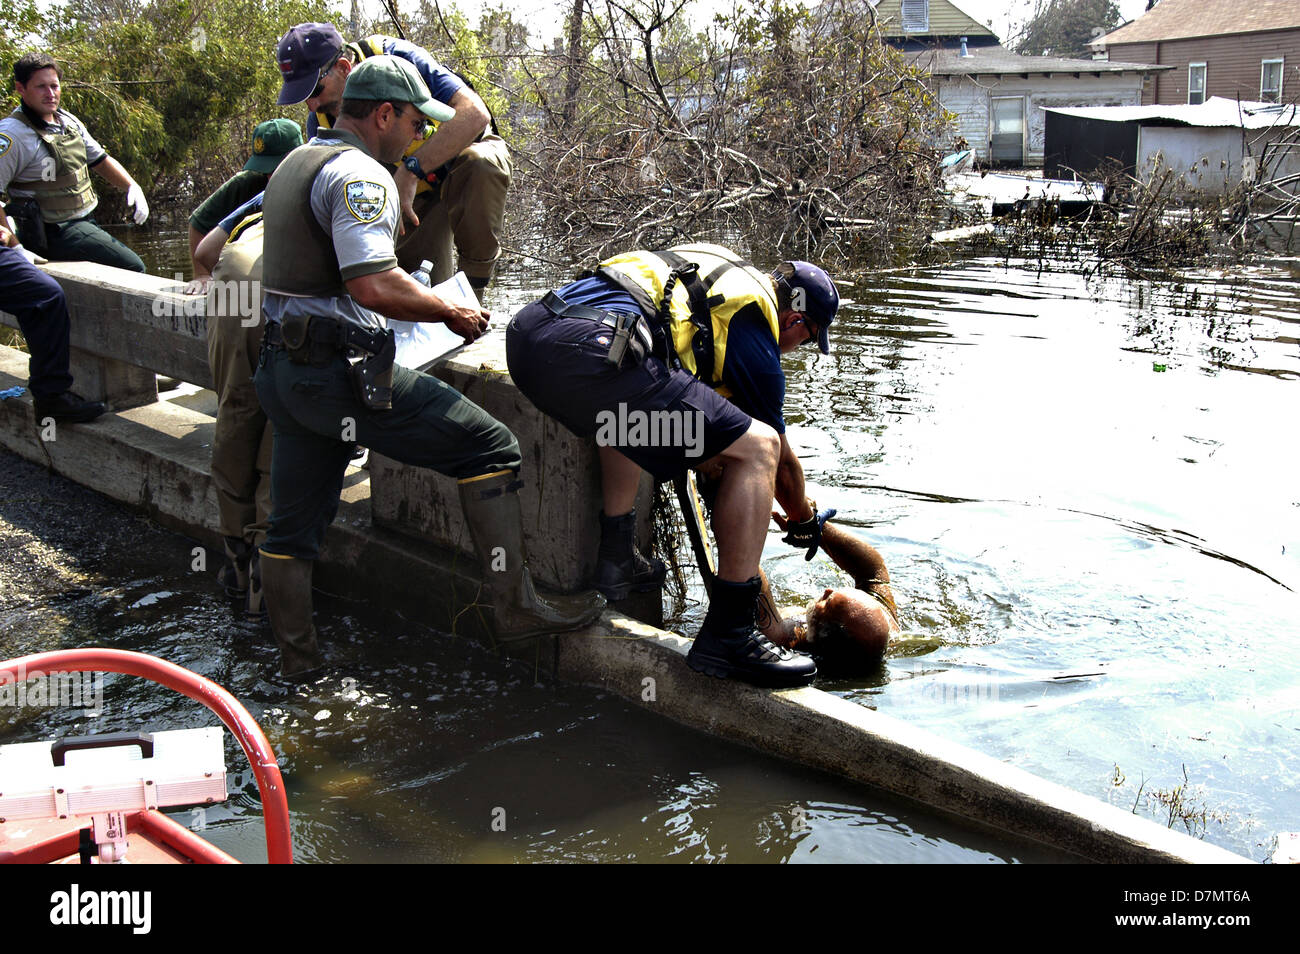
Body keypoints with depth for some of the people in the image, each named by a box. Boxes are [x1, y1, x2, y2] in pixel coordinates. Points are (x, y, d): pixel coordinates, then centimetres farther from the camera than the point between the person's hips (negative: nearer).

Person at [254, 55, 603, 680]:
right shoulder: (360, 174, -13)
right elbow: (373, 283, -26)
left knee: (293, 525, 16)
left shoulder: (294, 163, 20)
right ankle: (515, 608, -7)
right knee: (489, 448, -7)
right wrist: (451, 312, -12)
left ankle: (296, 658, 27)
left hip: (281, 365, 11)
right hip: (343, 370, -10)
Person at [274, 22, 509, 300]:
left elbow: (474, 113, -43)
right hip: (417, 194, 4)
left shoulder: (397, 58, -31)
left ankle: (473, 285, -26)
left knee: (479, 165, -40)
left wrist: (411, 170, -50)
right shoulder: (321, 121, -15)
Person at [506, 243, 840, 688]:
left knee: (628, 408, 40)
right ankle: (727, 635, -2)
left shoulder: (717, 270, 34)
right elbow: (781, 460, 20)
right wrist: (806, 522, 38)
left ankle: (617, 559, 33)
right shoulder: (755, 328, 11)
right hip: (589, 354, -9)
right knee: (759, 447, -2)